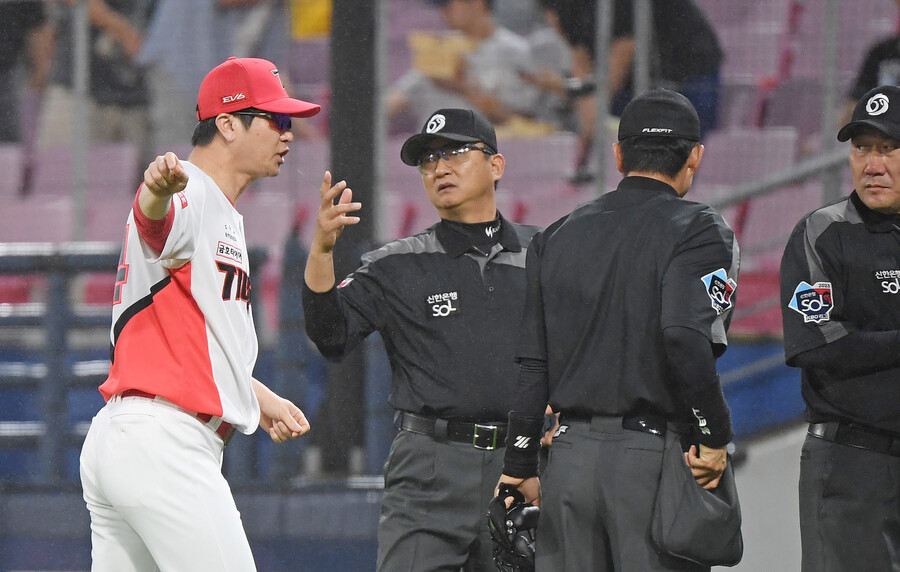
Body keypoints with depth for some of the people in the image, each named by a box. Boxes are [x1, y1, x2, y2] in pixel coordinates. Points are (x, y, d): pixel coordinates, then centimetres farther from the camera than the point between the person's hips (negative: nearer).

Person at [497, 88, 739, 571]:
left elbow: (530, 366, 12)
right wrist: (714, 437, -12)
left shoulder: (556, 237, 14)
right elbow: (685, 337, -21)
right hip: (653, 458, -5)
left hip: (569, 458, 5)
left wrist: (520, 468, 16)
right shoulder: (698, 232, -4)